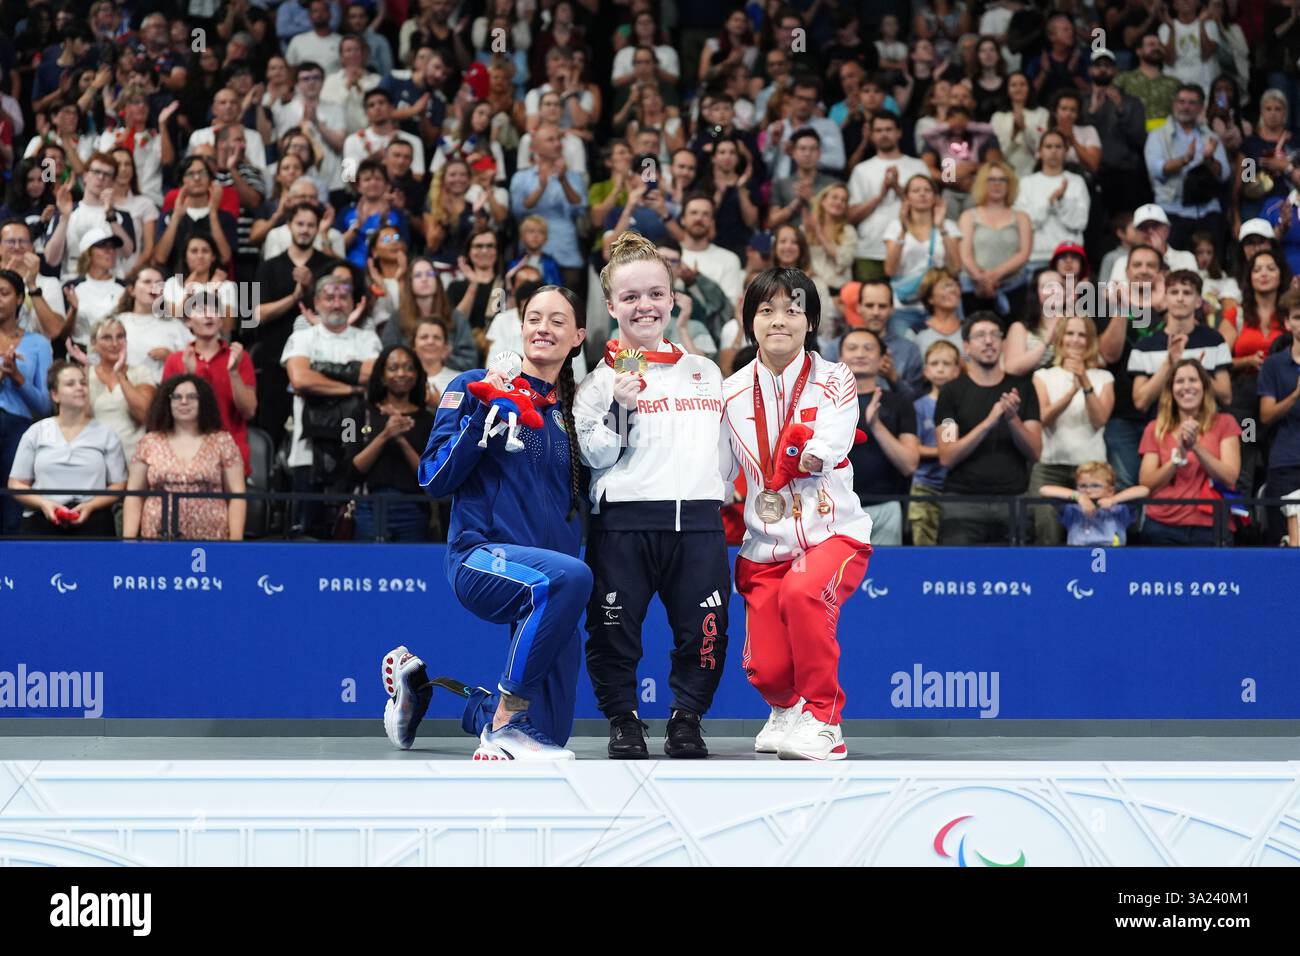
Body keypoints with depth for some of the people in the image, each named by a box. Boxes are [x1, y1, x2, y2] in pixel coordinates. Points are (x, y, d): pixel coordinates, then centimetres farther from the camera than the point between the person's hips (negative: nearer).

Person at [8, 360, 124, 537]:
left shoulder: (105, 434, 12)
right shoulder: (36, 433, 14)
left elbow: (119, 485, 8)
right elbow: (16, 484, 12)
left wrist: (90, 506, -9)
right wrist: (43, 503, -6)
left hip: (93, 523, 0)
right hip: (42, 521, 0)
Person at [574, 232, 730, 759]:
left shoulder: (706, 372, 15)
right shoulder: (603, 378, 3)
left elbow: (723, 445, 23)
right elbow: (594, 455, -5)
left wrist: (729, 502, 17)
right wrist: (618, 410, -17)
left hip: (698, 518, 3)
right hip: (624, 518, -3)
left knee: (704, 628, -1)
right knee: (615, 628, 0)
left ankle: (687, 718, 14)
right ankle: (623, 720, 15)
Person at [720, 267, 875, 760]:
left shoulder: (834, 381, -2)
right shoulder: (733, 392, 4)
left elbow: (823, 454, -17)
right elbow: (715, 472, -1)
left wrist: (814, 455, -32)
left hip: (832, 532, -3)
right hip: (765, 545, 3)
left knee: (802, 591, -35)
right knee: (767, 670, -6)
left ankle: (823, 720, -19)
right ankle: (788, 707, 35)